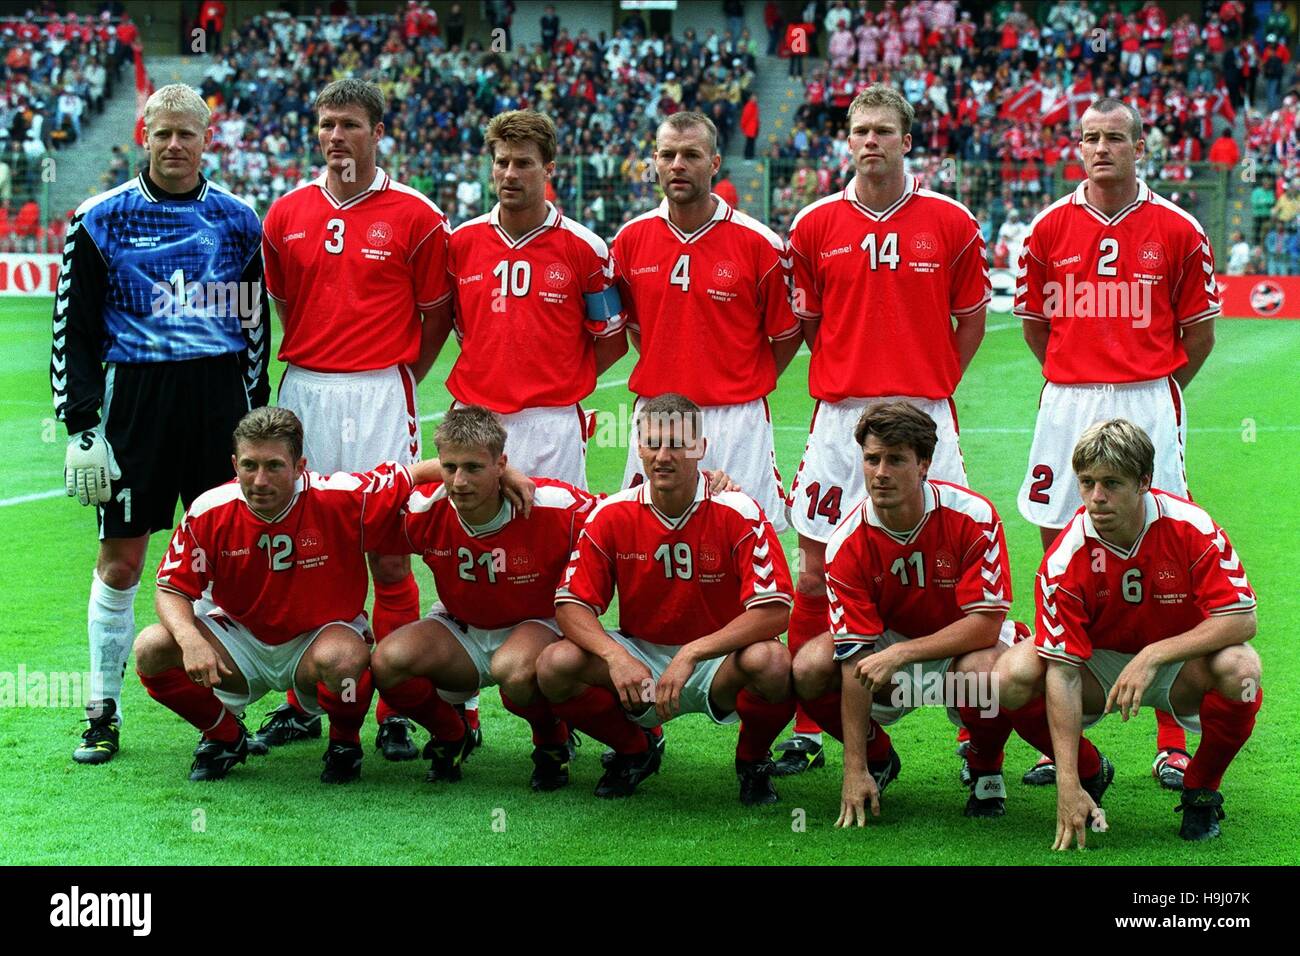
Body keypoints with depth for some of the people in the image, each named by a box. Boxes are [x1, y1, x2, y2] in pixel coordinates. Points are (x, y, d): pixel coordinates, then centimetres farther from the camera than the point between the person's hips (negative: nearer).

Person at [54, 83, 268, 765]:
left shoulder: (237, 221, 9)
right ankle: (103, 714, 10)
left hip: (220, 394, 2)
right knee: (119, 561, -1)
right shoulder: (100, 220, 2)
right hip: (135, 395, -2)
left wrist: (253, 416, 9)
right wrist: (80, 423, -6)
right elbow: (74, 330, 2)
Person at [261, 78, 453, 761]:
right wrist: (312, 371, 14)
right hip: (302, 393, 3)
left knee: (389, 555, -3)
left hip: (381, 396, -3)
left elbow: (436, 316, 6)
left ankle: (395, 712, 4)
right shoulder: (287, 213, 9)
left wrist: (393, 380, 4)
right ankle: (299, 705, 16)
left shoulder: (415, 216, -1)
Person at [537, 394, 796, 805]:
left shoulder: (738, 513, -14)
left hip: (718, 662, -2)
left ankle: (753, 760, -1)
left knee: (771, 663, -36)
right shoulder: (612, 515, -6)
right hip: (640, 656, 3)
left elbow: (774, 610, -21)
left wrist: (691, 654, -31)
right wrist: (615, 656, -28)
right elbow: (571, 604, -7)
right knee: (556, 666, -23)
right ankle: (634, 750, 7)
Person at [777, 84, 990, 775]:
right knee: (816, 569, 2)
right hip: (837, 414, 2)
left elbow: (971, 321, 11)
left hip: (925, 415, -1)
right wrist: (853, 377, 12)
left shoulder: (951, 223, 2)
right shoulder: (816, 224, 5)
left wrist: (930, 386, 8)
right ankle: (806, 730, 11)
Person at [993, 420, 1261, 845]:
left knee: (1239, 668, -34)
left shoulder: (1192, 527, -21)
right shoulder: (1065, 558, -22)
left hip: (1179, 665, 0)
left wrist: (1153, 656, -33)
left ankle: (1201, 790, -5)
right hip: (1098, 665, 0)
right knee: (1013, 675, -27)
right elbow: (1063, 671, -25)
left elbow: (1242, 619, -22)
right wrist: (1068, 785, -32)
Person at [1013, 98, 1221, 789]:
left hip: (1149, 406, -2)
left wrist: (1160, 386, 11)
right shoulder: (1050, 228, 5)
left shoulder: (1177, 231, 1)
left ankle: (1173, 744, 2)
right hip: (1067, 404, 2)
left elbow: (1200, 330, 10)